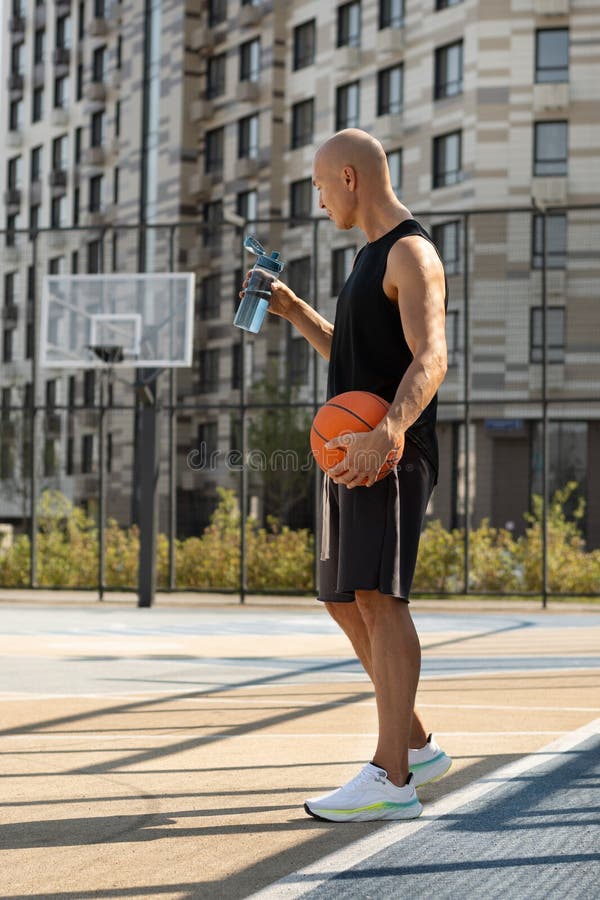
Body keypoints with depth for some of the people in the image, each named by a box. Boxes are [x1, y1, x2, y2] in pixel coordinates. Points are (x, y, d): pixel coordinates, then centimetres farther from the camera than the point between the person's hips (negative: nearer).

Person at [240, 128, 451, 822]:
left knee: (377, 595, -18)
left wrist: (387, 432, -37)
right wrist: (293, 310, 25)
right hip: (352, 449, 10)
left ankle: (391, 778, -20)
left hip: (393, 454, -10)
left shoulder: (411, 255, -9)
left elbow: (430, 359, -22)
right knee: (345, 600, 13)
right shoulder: (371, 257, 22)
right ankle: (416, 746, 22)